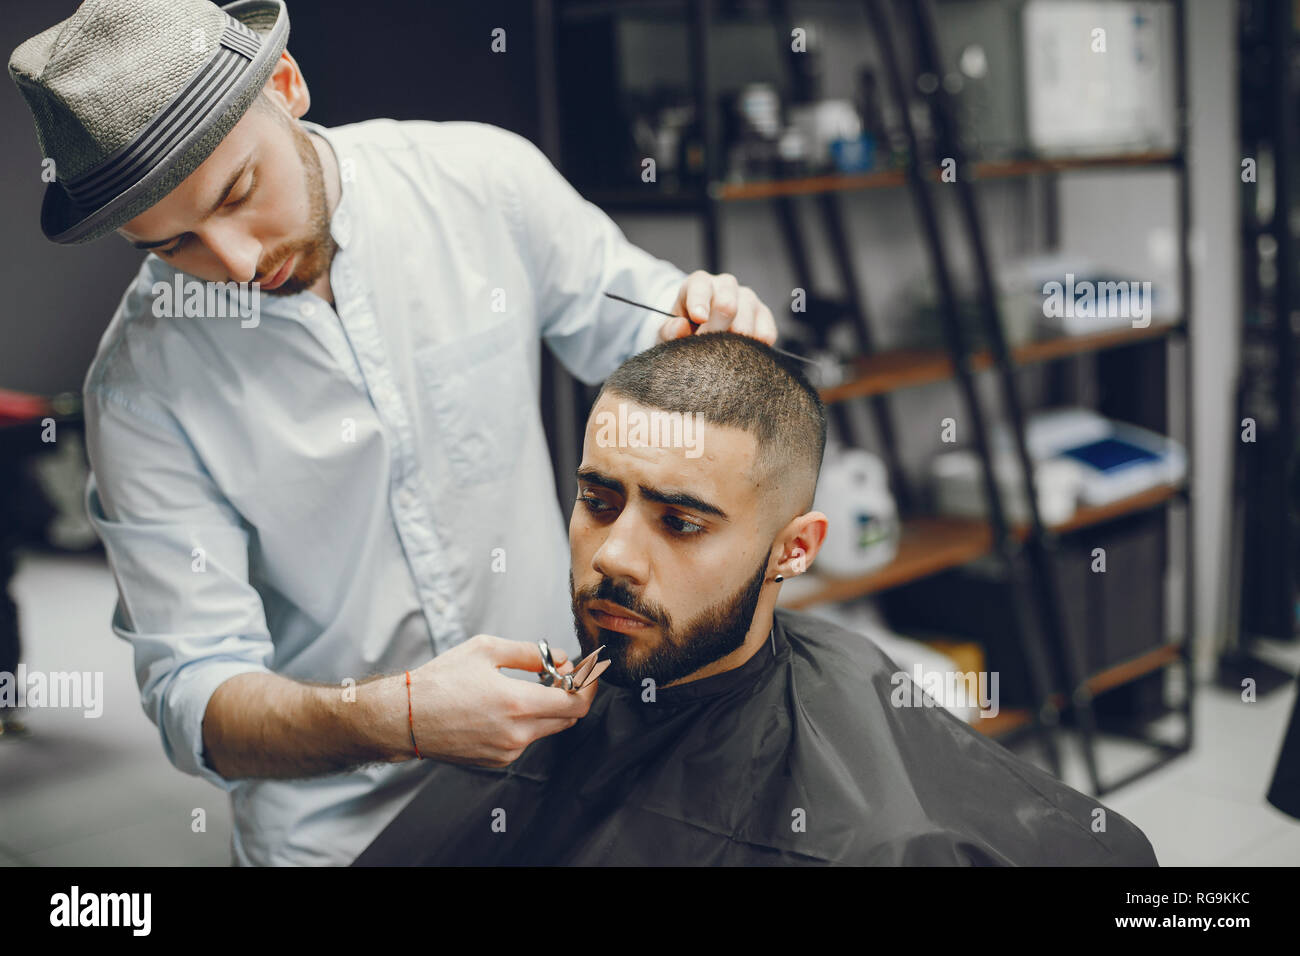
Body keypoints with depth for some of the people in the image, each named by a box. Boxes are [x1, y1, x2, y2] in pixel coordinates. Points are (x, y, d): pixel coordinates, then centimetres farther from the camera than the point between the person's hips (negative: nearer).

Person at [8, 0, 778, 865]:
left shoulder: (486, 180, -14)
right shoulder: (141, 385, -18)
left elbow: (636, 325, 2)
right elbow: (193, 692, -18)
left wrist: (710, 322, -22)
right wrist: (393, 718, -37)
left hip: (562, 736, 3)